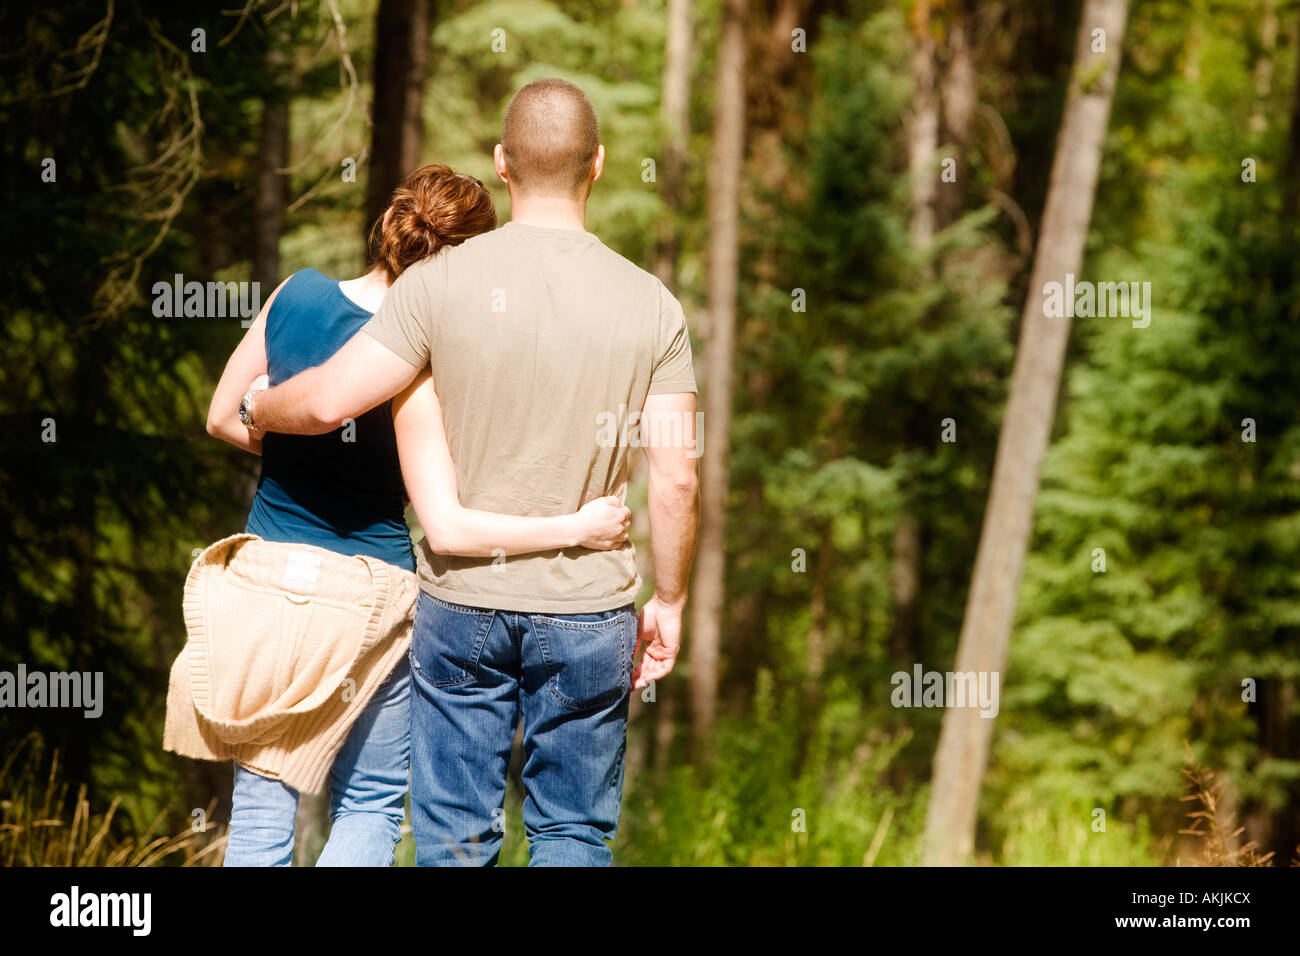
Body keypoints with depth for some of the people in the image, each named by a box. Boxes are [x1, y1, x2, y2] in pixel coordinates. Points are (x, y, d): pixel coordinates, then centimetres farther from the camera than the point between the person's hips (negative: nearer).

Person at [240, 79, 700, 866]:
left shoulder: (442, 282, -8)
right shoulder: (651, 306, -4)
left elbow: (326, 402, -12)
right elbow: (676, 479, -6)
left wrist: (256, 410, 10)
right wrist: (669, 601, 7)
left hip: (462, 598, 0)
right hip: (588, 609, 0)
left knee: (455, 837, 9)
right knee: (573, 835, 9)